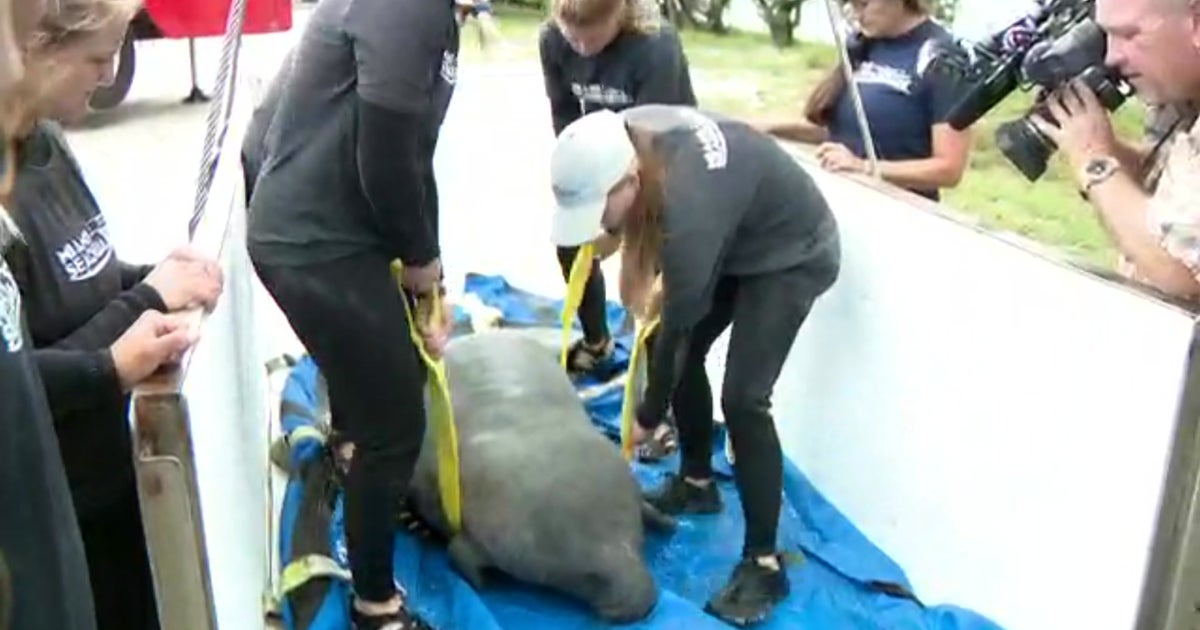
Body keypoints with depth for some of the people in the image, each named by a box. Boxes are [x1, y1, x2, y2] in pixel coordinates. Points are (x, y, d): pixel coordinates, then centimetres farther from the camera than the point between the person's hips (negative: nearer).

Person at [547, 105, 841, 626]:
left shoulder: (689, 212, -40)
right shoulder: (625, 136, -21)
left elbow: (678, 327, -25)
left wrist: (649, 416, -12)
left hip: (793, 254, -8)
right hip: (737, 235, 8)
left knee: (743, 398, -15)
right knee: (686, 352, 11)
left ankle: (763, 563, -4)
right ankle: (696, 483, 32)